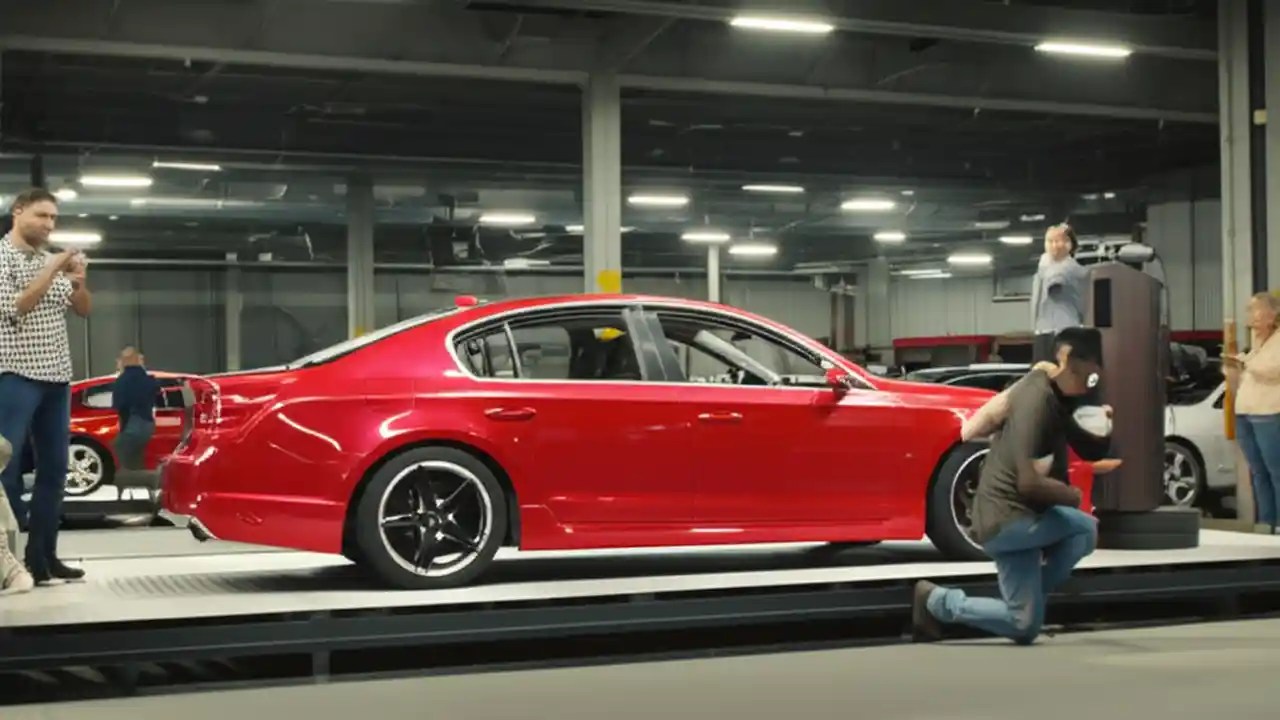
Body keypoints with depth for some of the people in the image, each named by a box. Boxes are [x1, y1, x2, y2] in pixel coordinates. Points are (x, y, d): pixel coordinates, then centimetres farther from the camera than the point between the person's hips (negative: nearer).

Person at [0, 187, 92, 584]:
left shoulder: (53, 259, 14)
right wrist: (50, 272, -18)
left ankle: (42, 557, 13)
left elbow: (84, 310, 15)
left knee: (54, 468, 7)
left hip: (57, 376, 7)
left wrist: (79, 282, -5)